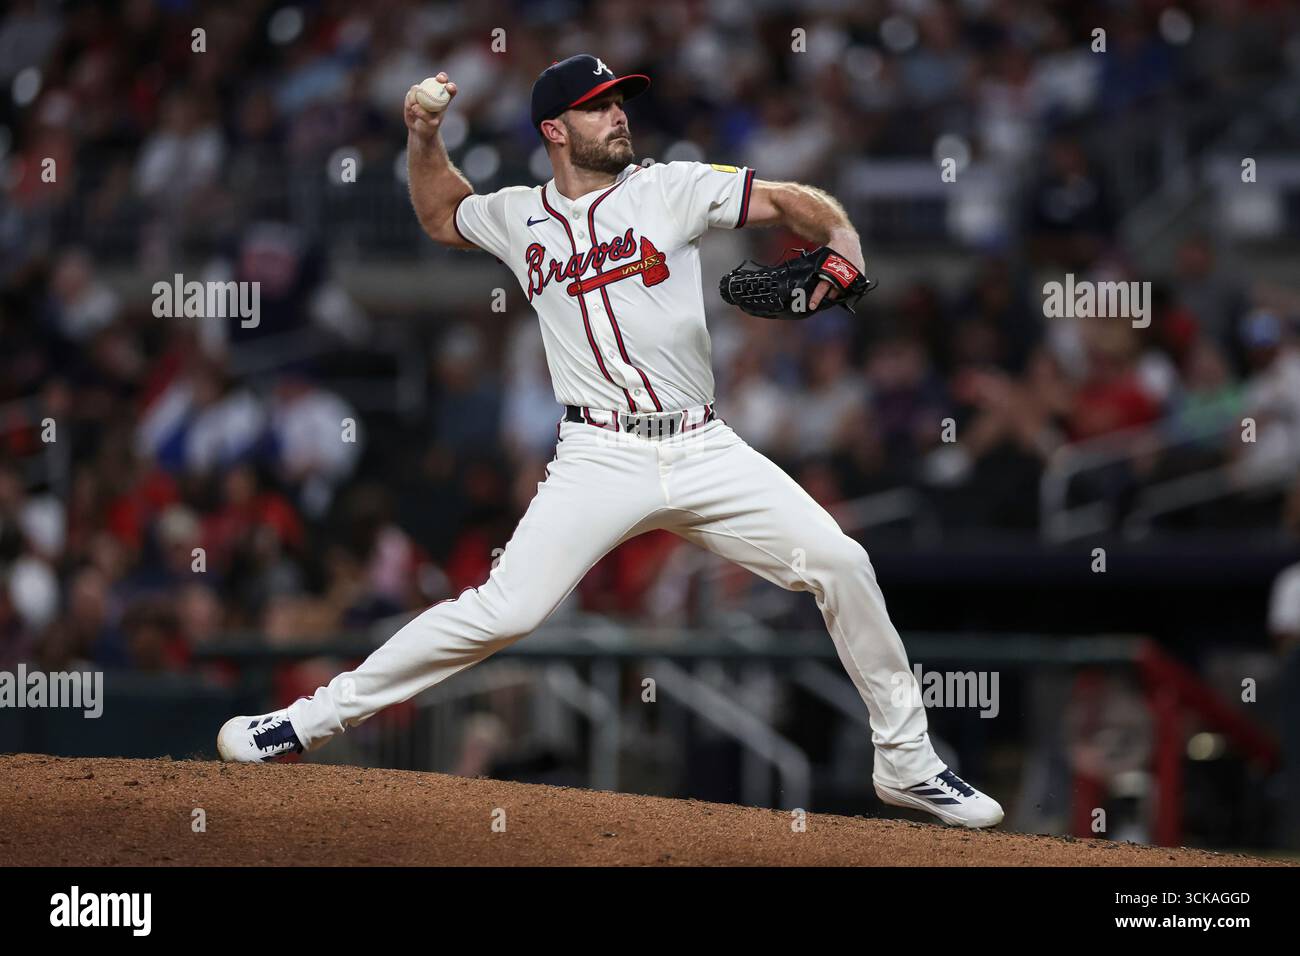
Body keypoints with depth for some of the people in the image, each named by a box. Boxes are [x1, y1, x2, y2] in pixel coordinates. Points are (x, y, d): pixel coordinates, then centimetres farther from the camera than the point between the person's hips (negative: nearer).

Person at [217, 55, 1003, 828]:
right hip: (601, 463, -1)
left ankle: (906, 764, 3)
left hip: (704, 451, 1)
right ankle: (316, 718, -6)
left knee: (841, 564, -11)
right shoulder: (519, 218, 11)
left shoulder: (671, 191, 3)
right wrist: (426, 139, 15)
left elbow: (791, 201, -1)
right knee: (504, 610, -15)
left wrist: (841, 242, -22)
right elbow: (440, 215, 32)